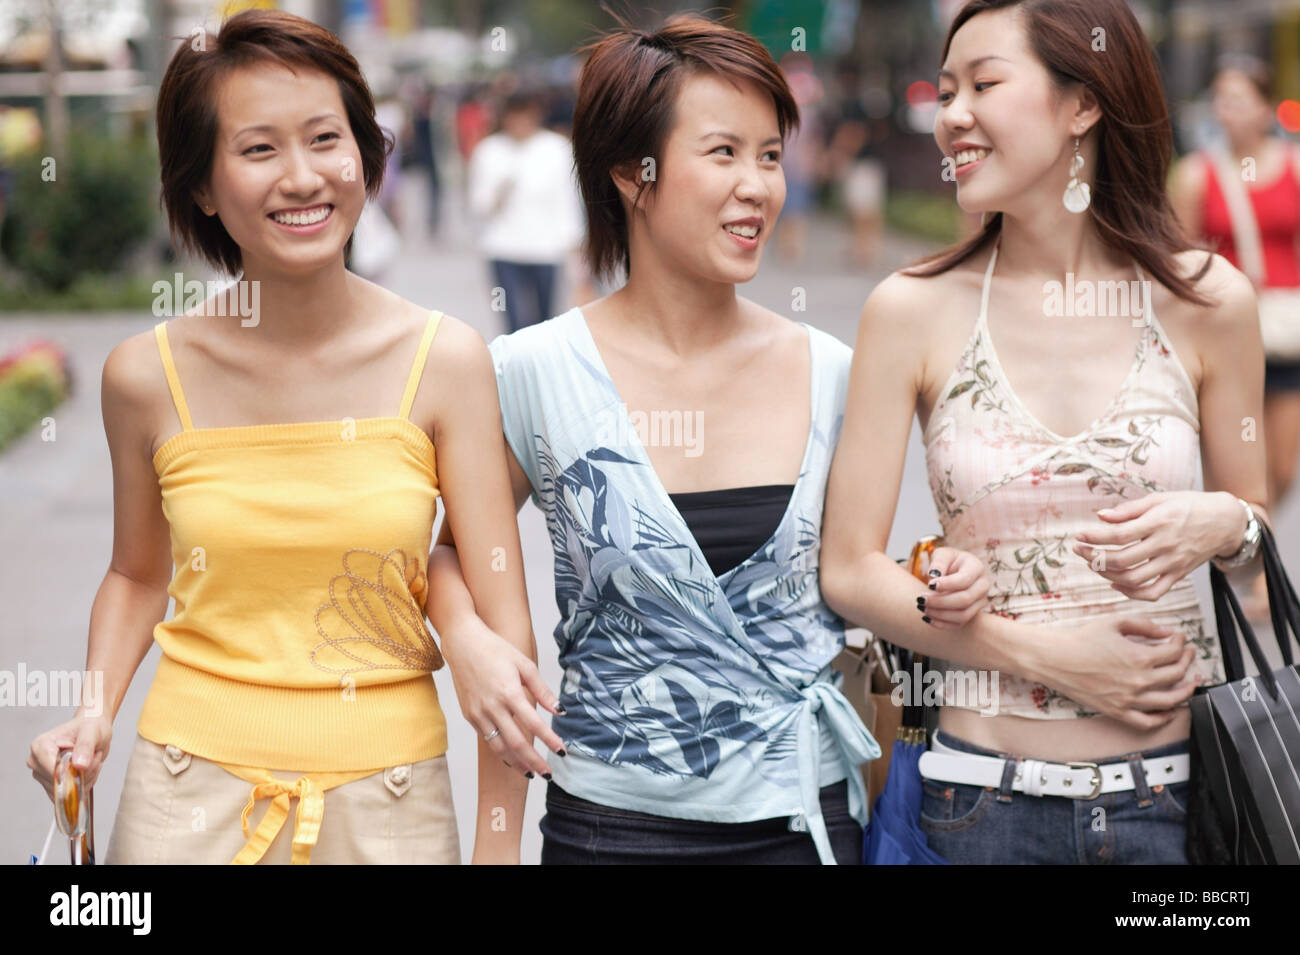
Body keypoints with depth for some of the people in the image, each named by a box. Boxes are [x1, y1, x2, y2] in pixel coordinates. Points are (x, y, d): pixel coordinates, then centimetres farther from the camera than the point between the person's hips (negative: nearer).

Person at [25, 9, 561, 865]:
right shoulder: (148, 376, -5)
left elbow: (500, 620, -9)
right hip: (194, 796, 1)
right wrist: (98, 712, -5)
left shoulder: (445, 361, -9)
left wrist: (498, 850, -12)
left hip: (386, 795, 0)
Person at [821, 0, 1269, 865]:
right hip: (990, 795, -1)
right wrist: (1041, 654, -13)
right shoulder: (914, 311, -4)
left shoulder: (1206, 301, -1)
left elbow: (1255, 516, 12)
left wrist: (1215, 525, -11)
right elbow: (851, 570, -3)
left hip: (1175, 788, 1)